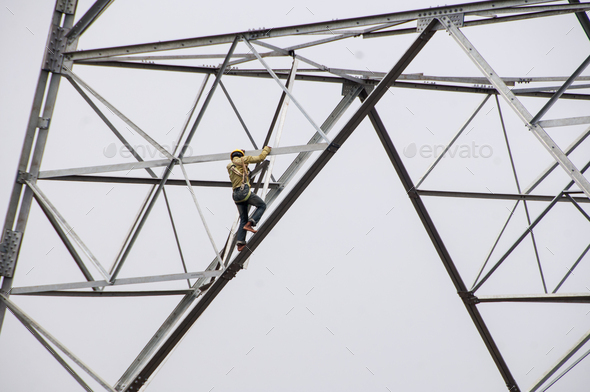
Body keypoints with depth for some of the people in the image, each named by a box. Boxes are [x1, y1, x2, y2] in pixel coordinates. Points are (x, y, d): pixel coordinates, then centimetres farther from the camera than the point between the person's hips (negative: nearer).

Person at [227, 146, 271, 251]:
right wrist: (266, 149, 25)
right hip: (244, 190, -6)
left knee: (243, 219, 11)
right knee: (262, 205, 9)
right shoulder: (243, 160, 7)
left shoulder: (229, 167, 24)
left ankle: (240, 243, 1)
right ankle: (249, 224, -9)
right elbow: (260, 158, 6)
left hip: (236, 195, 6)